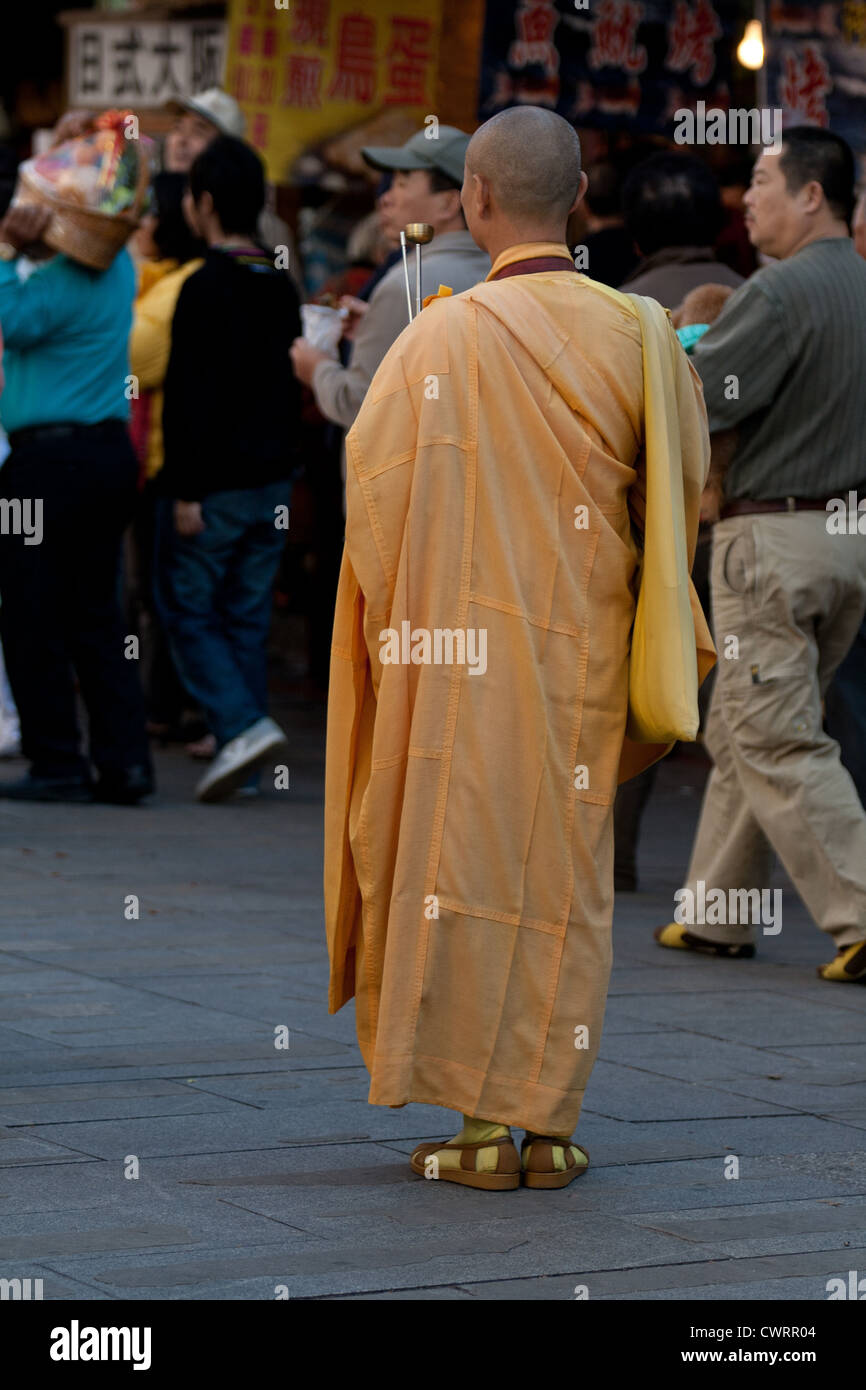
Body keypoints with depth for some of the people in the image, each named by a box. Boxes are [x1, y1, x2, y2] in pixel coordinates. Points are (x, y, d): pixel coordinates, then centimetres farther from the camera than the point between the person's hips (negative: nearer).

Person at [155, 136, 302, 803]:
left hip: (215, 484, -7)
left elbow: (193, 395, -18)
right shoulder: (281, 286, 11)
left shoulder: (205, 288, -15)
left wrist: (186, 491, -17)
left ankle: (243, 723, -14)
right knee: (246, 616, 11)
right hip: (272, 482, 7)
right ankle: (243, 761, 11)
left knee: (187, 607, 3)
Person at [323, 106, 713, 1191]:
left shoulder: (443, 339, -14)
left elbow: (373, 481, -9)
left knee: (469, 869, 6)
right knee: (565, 878, 11)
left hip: (467, 659, -3)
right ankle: (549, 1122, 14)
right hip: (584, 659, 3)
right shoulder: (638, 338, -2)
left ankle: (486, 1125, 6)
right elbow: (683, 496, 5)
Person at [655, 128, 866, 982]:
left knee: (778, 743, -4)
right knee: (741, 732, 16)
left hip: (772, 538, -9)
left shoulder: (782, 291, -16)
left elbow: (692, 399, -18)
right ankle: (717, 915, 22)